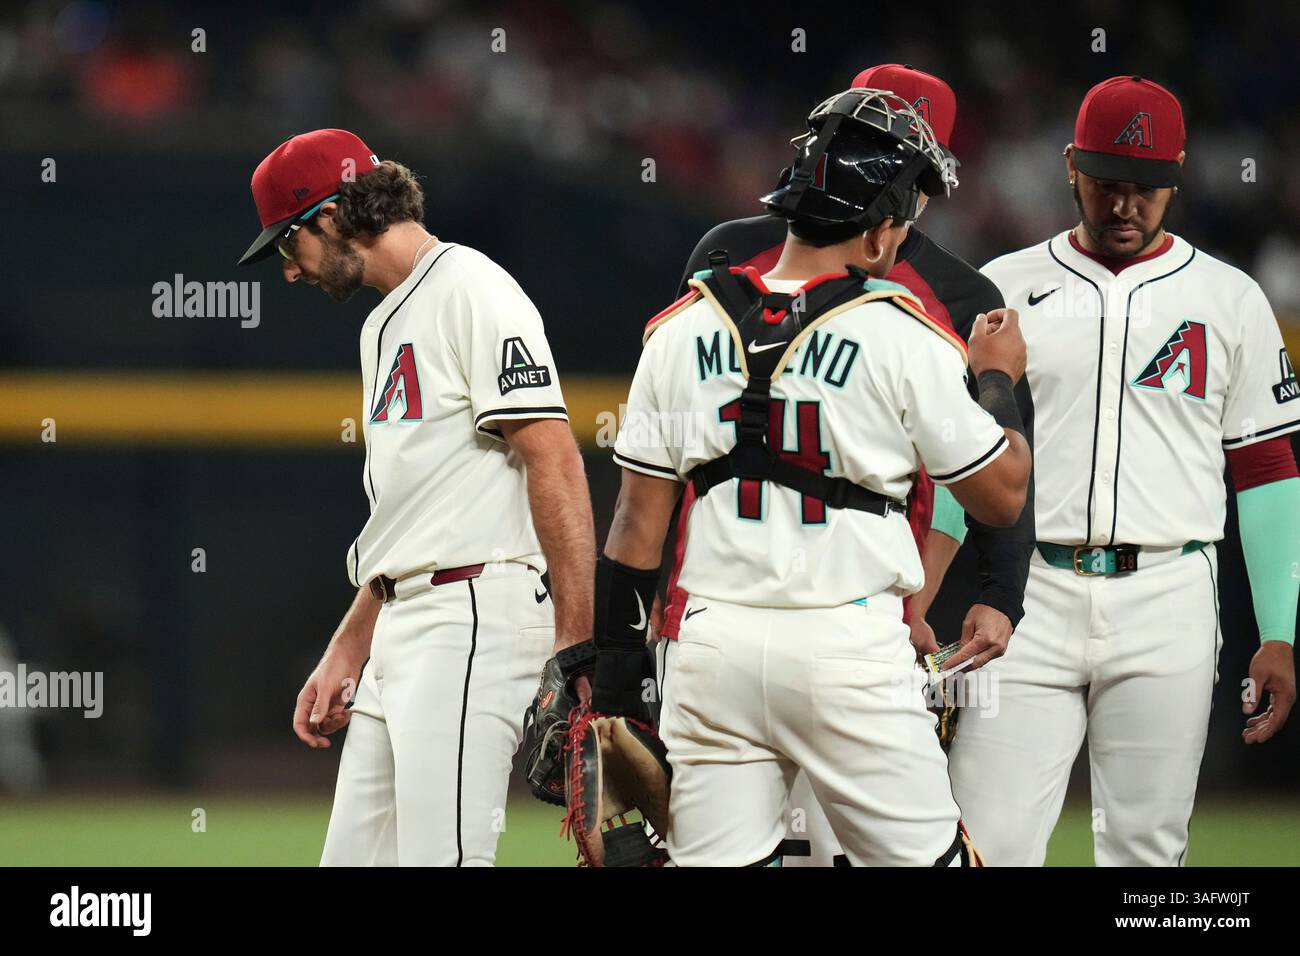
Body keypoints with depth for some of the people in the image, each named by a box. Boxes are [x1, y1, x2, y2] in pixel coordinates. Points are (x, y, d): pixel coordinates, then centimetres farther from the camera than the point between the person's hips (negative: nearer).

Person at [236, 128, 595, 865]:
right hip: (401, 627, 10)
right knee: (353, 855, 7)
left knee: (441, 856, -18)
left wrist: (576, 643, -21)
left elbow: (554, 461, -16)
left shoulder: (472, 289, -8)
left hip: (477, 613, -10)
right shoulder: (386, 325, 24)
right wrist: (345, 654, 24)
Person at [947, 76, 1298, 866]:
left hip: (1168, 608, 0)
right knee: (991, 843, -8)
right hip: (1026, 602, 0)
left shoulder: (1230, 302, 8)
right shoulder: (1002, 290, 9)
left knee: (1147, 849, 0)